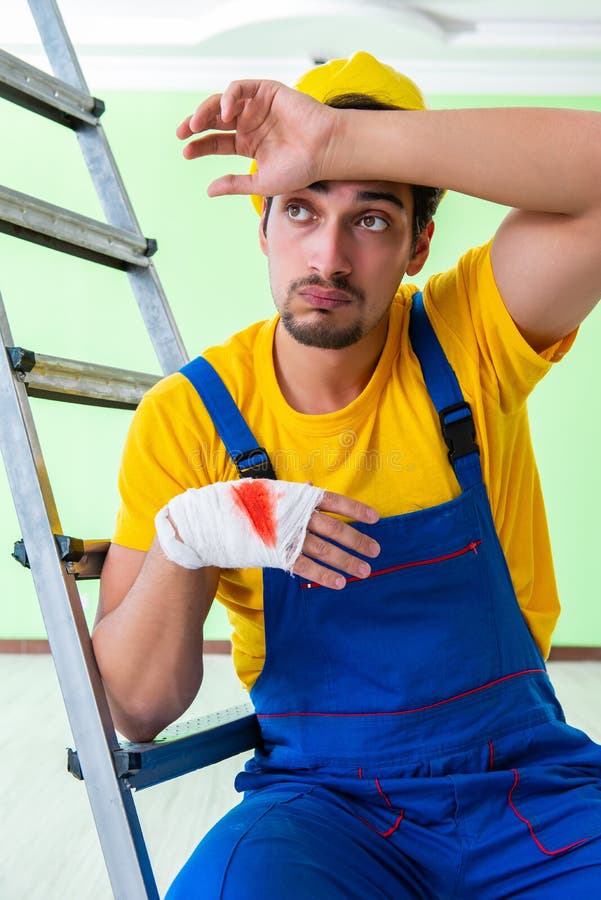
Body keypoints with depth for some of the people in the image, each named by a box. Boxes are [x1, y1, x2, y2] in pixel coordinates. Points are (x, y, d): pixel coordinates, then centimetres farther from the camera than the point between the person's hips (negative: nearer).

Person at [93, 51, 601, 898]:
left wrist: (341, 137, -29)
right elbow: (139, 709, -7)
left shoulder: (465, 339, -6)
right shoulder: (190, 415, -7)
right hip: (325, 804, -1)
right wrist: (182, 541, -26)